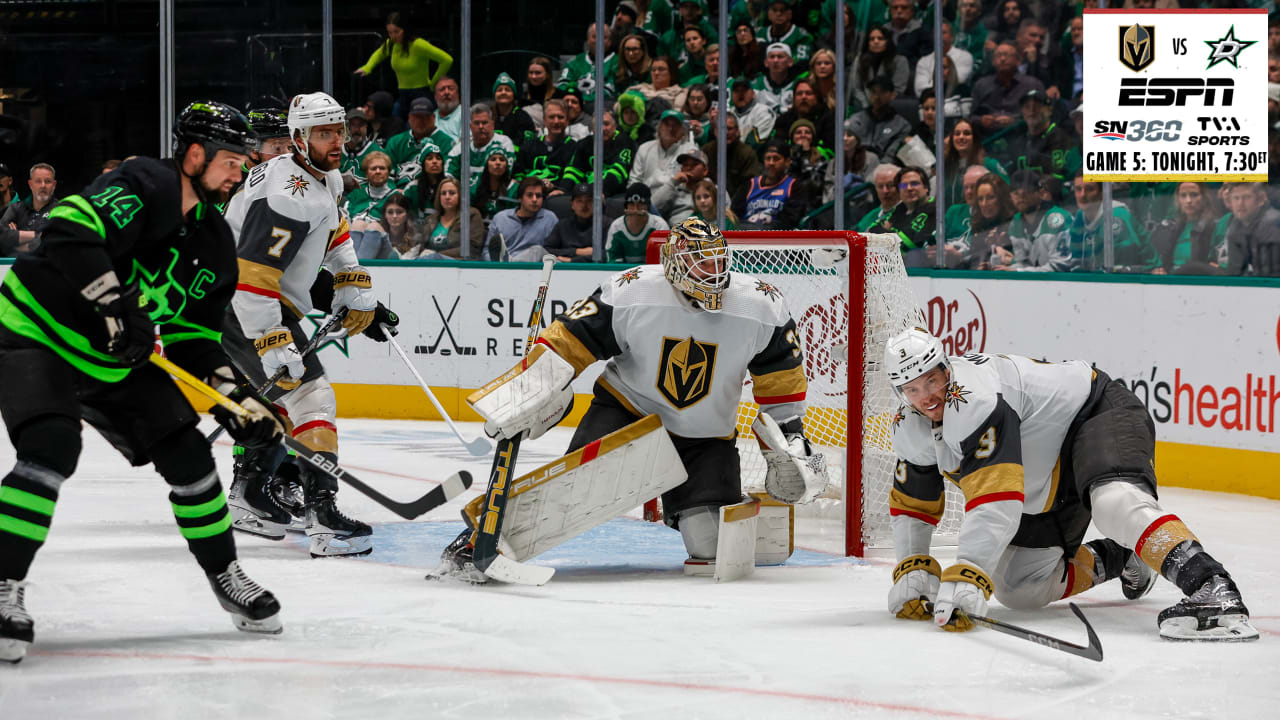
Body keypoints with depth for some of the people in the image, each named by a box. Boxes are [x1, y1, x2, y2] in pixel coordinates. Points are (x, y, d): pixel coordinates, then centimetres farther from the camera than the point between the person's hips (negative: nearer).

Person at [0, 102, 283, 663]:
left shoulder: (214, 242, 7)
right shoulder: (145, 187, -20)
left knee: (186, 453, 4)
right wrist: (115, 305, -38)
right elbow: (71, 231, -35)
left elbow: (194, 337, 12)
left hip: (119, 361, 8)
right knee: (51, 448, -28)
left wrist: (235, 397, 1)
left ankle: (225, 577, 22)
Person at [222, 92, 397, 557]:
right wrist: (274, 346, -32)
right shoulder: (289, 197, -26)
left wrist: (356, 296, 22)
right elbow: (250, 277, -31)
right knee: (308, 394, -18)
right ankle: (322, 514, -27)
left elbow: (335, 235, 27)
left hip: (277, 302, 11)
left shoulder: (327, 178, 7)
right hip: (242, 308, -11)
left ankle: (249, 500, 34)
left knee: (284, 395, 22)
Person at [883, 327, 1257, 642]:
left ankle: (1212, 588, -54)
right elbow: (912, 505, 10)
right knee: (1019, 591, 5)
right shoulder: (911, 426, -4)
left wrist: (965, 580, -46)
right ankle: (1118, 558, 29)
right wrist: (911, 572, -3)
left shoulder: (973, 397, -33)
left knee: (1114, 500, -41)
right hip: (1045, 492, 10)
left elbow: (997, 503, -41)